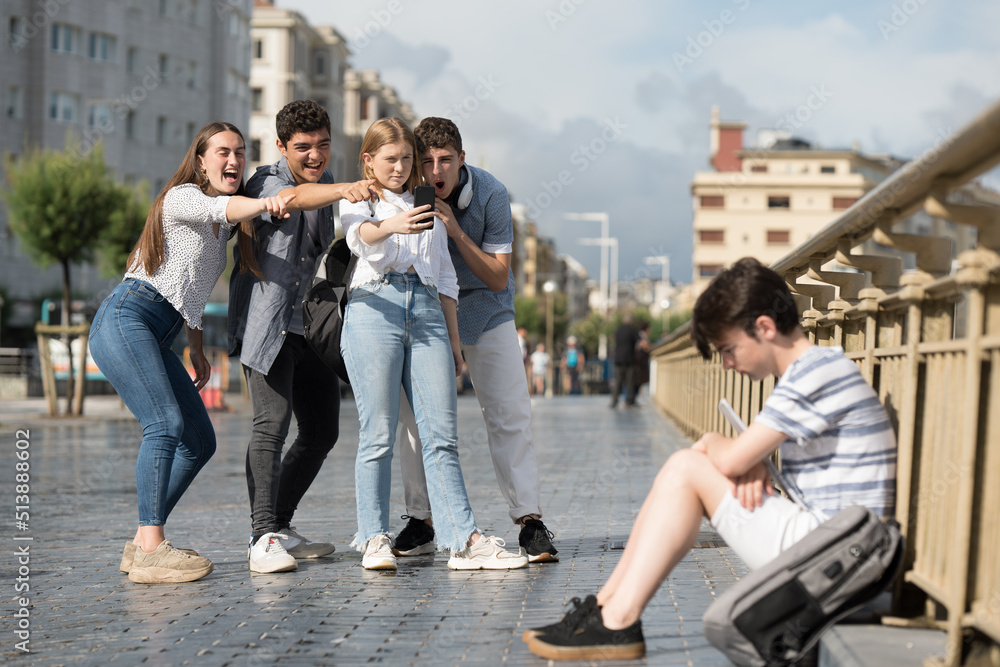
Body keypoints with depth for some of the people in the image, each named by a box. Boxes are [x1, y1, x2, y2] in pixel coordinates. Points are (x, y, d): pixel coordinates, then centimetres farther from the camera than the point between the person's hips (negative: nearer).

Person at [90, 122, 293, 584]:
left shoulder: (222, 229, 22)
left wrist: (197, 350, 24)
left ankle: (142, 544, 8)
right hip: (124, 319, -9)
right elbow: (220, 207, -29)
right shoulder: (182, 197, -5)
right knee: (166, 425, -24)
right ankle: (150, 551, -28)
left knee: (200, 442, 4)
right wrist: (264, 203, -48)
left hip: (157, 339, 9)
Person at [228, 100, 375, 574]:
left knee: (322, 431, 8)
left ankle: (279, 529, 20)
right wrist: (342, 191, -55)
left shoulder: (325, 181, 12)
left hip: (311, 325, 8)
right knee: (272, 423, -19)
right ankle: (263, 540, -19)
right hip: (266, 323, -8)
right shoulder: (266, 182, -11)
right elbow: (294, 197, -36)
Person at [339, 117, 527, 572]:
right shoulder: (358, 202, 12)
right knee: (378, 433, -6)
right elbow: (360, 236, -13)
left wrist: (453, 338, 19)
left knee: (442, 434, -3)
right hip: (375, 308, -4)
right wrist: (392, 226, -35)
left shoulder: (428, 208, 26)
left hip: (427, 312, 4)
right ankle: (374, 539, 1)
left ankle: (465, 541, -7)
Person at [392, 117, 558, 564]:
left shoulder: (490, 194, -20)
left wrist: (455, 231, -30)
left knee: (510, 413, -8)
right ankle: (421, 519, 8)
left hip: (485, 309, -1)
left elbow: (498, 278, -18)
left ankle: (529, 519, -6)